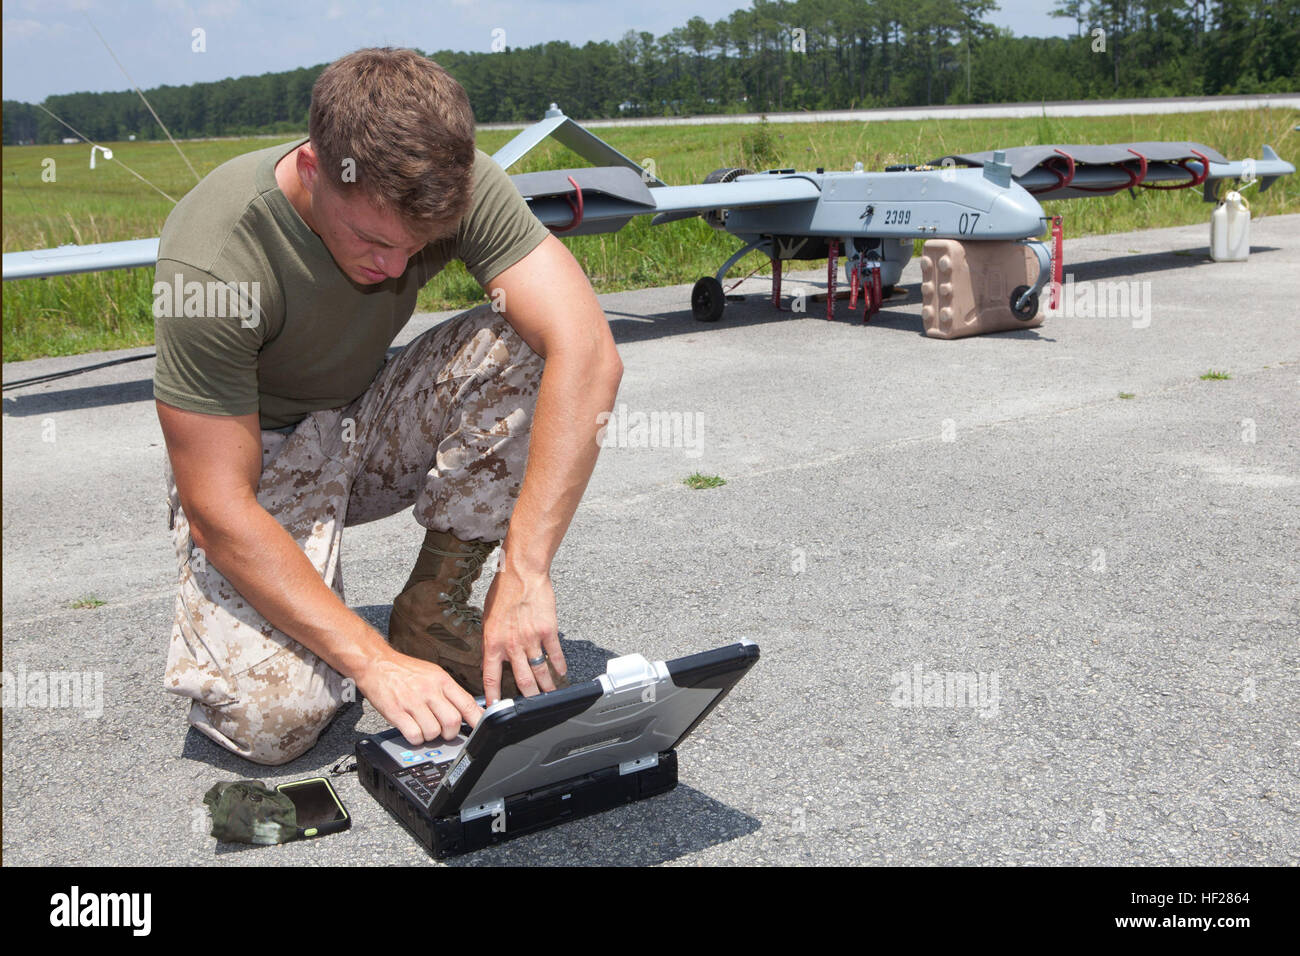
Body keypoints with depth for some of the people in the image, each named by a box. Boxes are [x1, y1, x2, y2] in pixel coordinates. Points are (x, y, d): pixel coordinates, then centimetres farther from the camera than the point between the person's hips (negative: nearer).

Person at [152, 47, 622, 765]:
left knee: (524, 342, -26)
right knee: (268, 716, -28)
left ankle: (432, 609, -10)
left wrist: (524, 575, -38)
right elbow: (218, 509, -29)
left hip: (370, 422, 4)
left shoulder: (455, 187, -23)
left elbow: (587, 351, -32)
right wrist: (373, 663, -35)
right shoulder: (209, 261, -31)